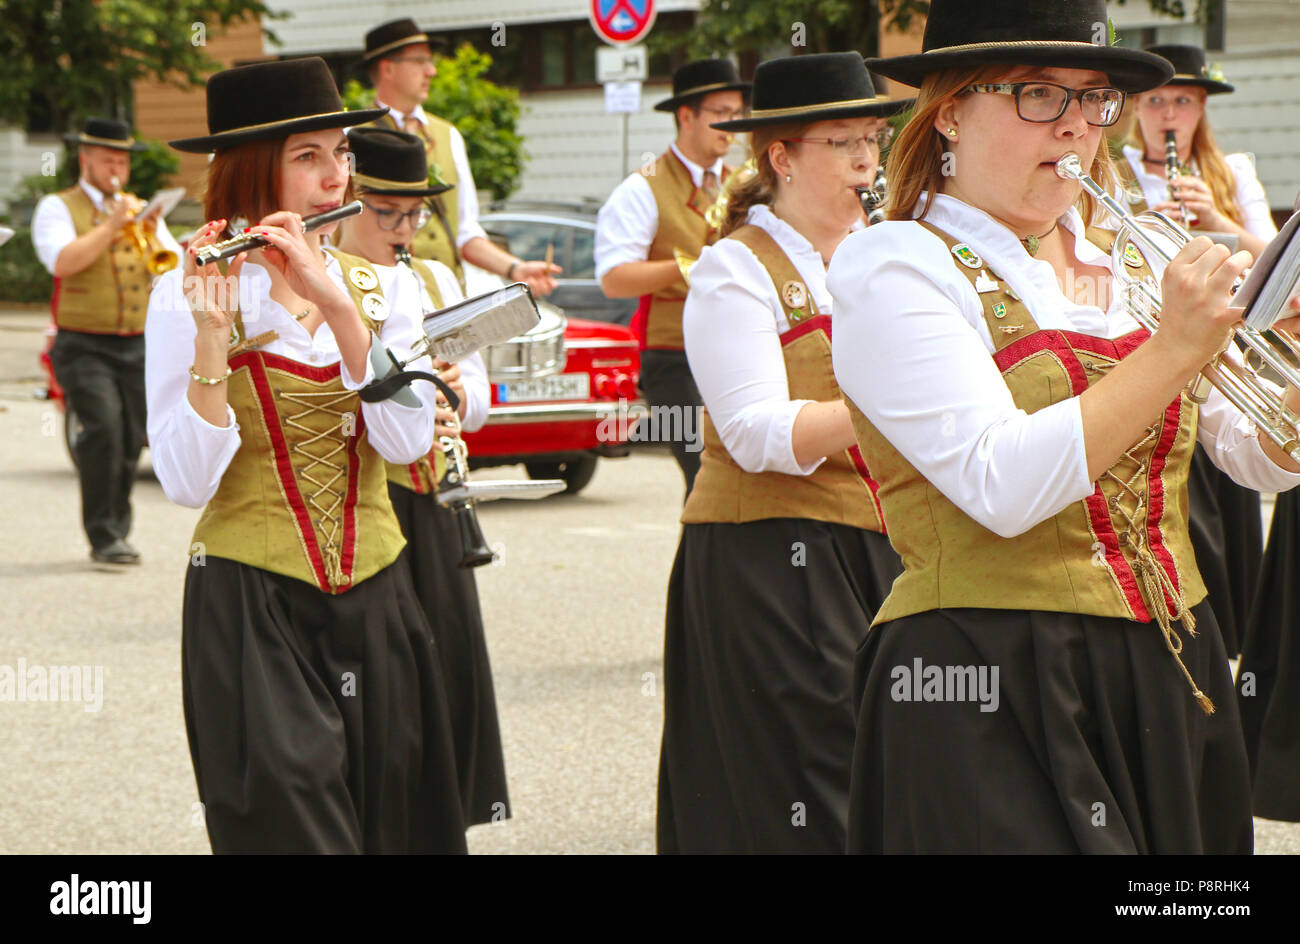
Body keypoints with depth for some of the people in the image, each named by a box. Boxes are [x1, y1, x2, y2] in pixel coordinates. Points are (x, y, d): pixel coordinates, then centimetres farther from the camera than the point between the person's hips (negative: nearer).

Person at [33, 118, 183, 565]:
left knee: (130, 441, 4)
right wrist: (111, 226, -17)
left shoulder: (141, 210, 18)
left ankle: (117, 533, 17)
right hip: (84, 347, -5)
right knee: (103, 426, -20)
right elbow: (63, 260, -16)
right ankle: (104, 537, -16)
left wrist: (154, 233, -9)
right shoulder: (58, 208, 3)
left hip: (137, 347, 5)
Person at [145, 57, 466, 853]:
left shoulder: (382, 288, 6)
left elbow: (408, 442, -10)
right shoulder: (189, 297, -7)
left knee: (392, 818, 10)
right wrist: (211, 335, -25)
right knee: (293, 825, -6)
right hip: (250, 608, -4)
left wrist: (338, 307, -19)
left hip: (374, 602, 5)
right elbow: (187, 483, -15)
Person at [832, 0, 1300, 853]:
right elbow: (1002, 487, -19)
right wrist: (1174, 350, -23)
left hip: (1176, 677, 6)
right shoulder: (894, 268, -5)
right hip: (996, 696, -6)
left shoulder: (1127, 260, 13)